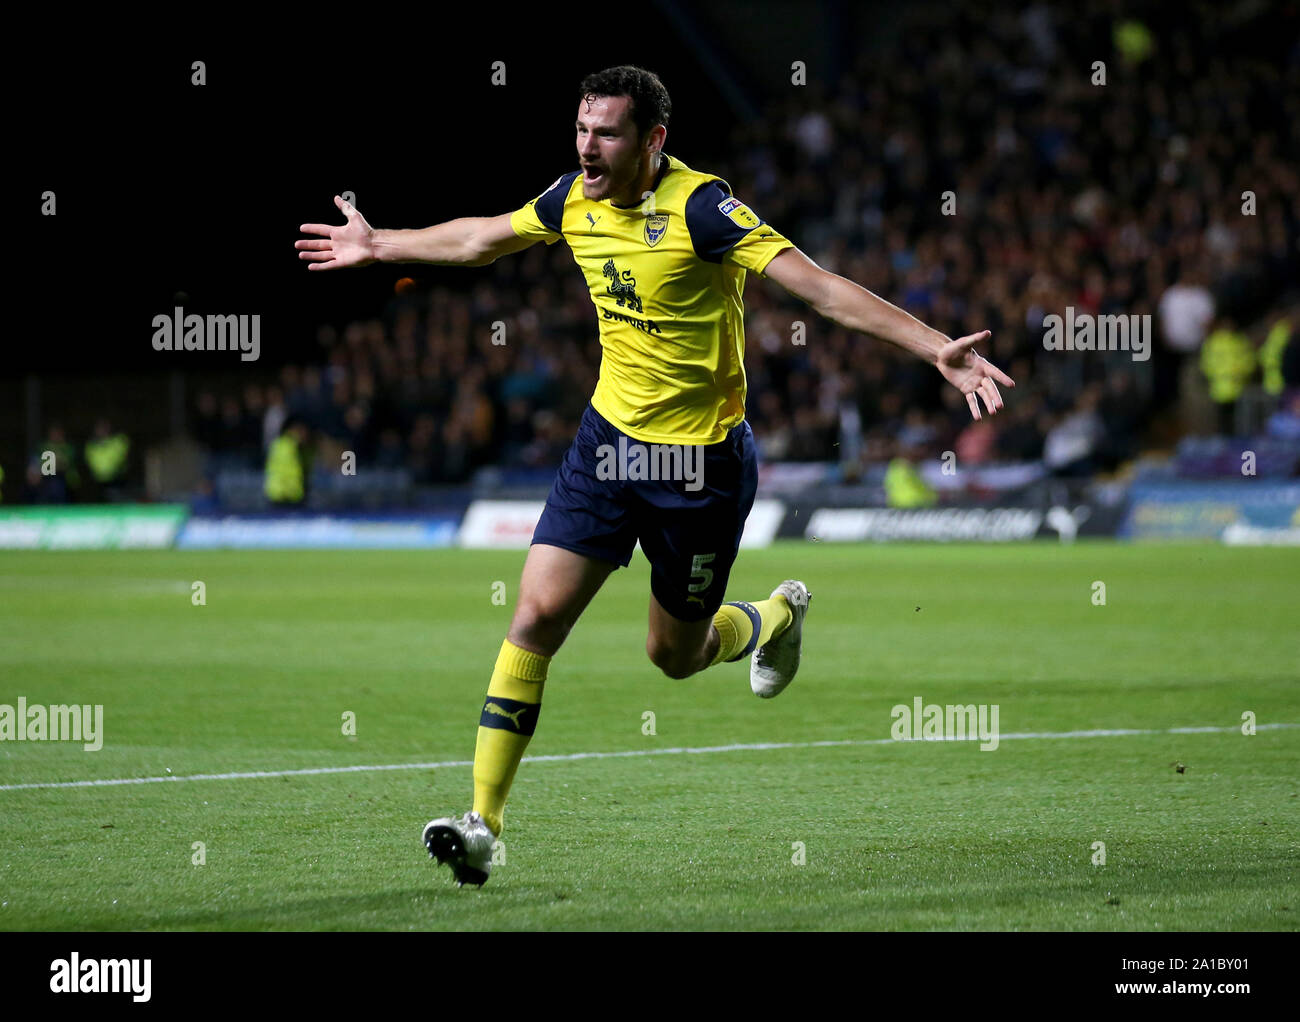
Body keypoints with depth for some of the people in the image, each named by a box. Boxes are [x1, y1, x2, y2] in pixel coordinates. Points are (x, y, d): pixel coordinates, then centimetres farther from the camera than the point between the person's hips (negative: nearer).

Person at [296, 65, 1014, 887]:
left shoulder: (700, 209, -21)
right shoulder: (576, 200, -2)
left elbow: (820, 287, -26)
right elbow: (482, 239, 19)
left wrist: (935, 349, -35)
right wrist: (378, 246, 30)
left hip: (703, 460, -5)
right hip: (610, 440, 5)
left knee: (675, 656, 9)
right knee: (537, 616, -9)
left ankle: (774, 619, 44)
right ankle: (483, 823, -5)